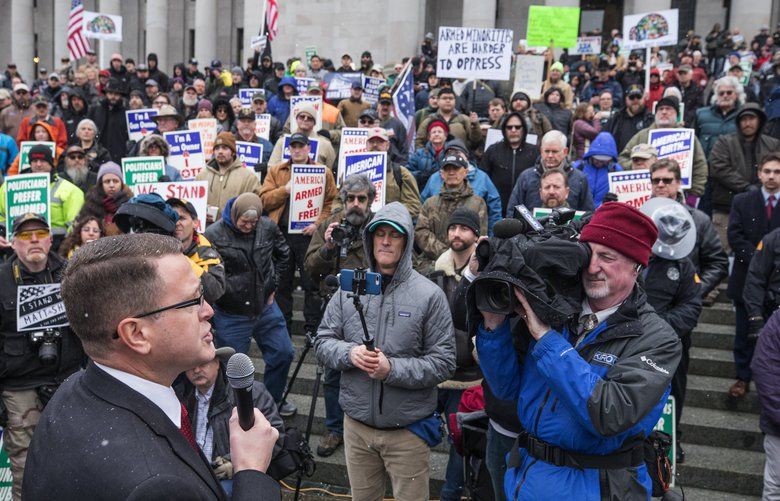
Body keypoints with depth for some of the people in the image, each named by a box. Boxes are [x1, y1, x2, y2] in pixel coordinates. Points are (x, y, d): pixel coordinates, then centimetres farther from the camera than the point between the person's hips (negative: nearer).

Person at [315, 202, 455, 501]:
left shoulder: (429, 295, -12)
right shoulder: (349, 288, 0)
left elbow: (443, 362, -13)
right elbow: (322, 342, 3)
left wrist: (392, 369, -25)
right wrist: (349, 353, -18)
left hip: (408, 429, -3)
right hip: (356, 424, 4)